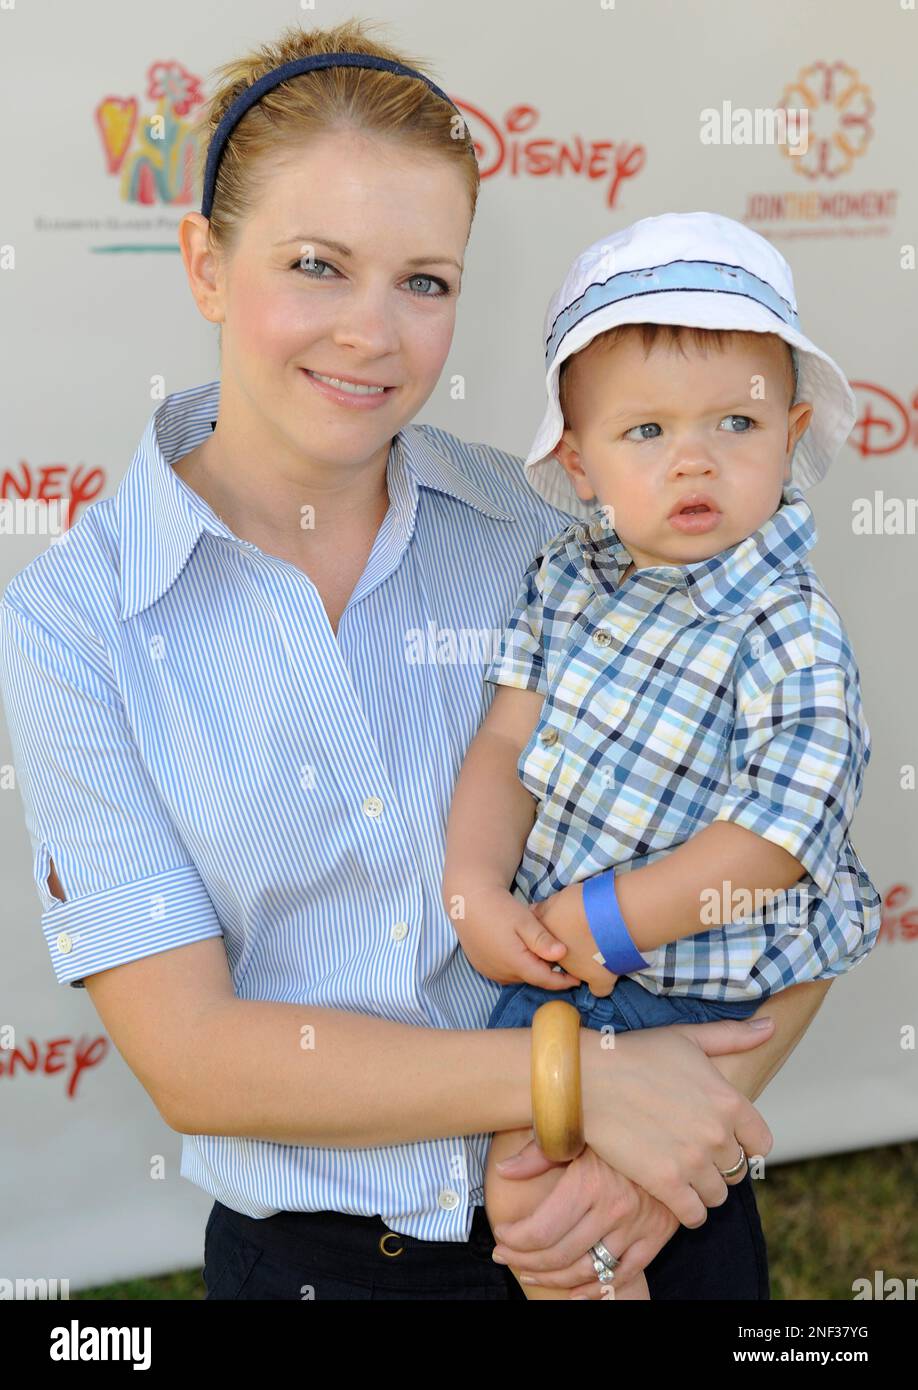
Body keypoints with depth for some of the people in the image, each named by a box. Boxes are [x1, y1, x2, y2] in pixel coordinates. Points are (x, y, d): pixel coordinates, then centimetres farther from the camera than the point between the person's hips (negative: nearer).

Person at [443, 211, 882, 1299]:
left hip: (683, 985, -6)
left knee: (529, 1202, -5)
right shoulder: (565, 576, -3)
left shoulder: (793, 638, -22)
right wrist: (475, 894, -15)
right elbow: (507, 744, -1)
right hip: (549, 953, 6)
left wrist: (613, 918, -21)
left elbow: (776, 837, -23)